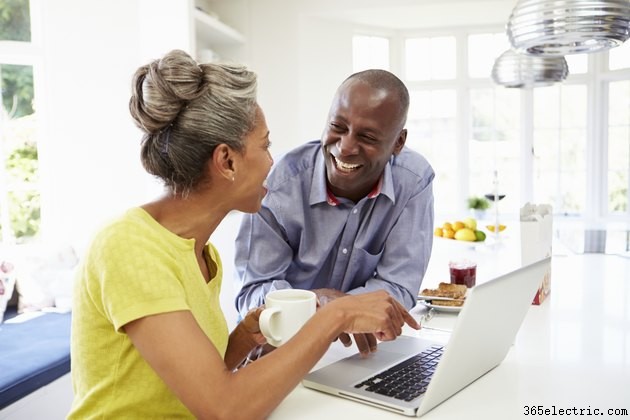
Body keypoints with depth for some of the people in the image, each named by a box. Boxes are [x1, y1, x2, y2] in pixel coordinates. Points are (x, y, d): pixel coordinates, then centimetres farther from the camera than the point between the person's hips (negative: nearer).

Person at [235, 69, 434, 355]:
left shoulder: (415, 181, -15)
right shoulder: (278, 183, -21)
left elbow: (398, 289, -12)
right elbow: (254, 292, -15)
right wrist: (313, 302, -36)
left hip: (365, 346, 2)